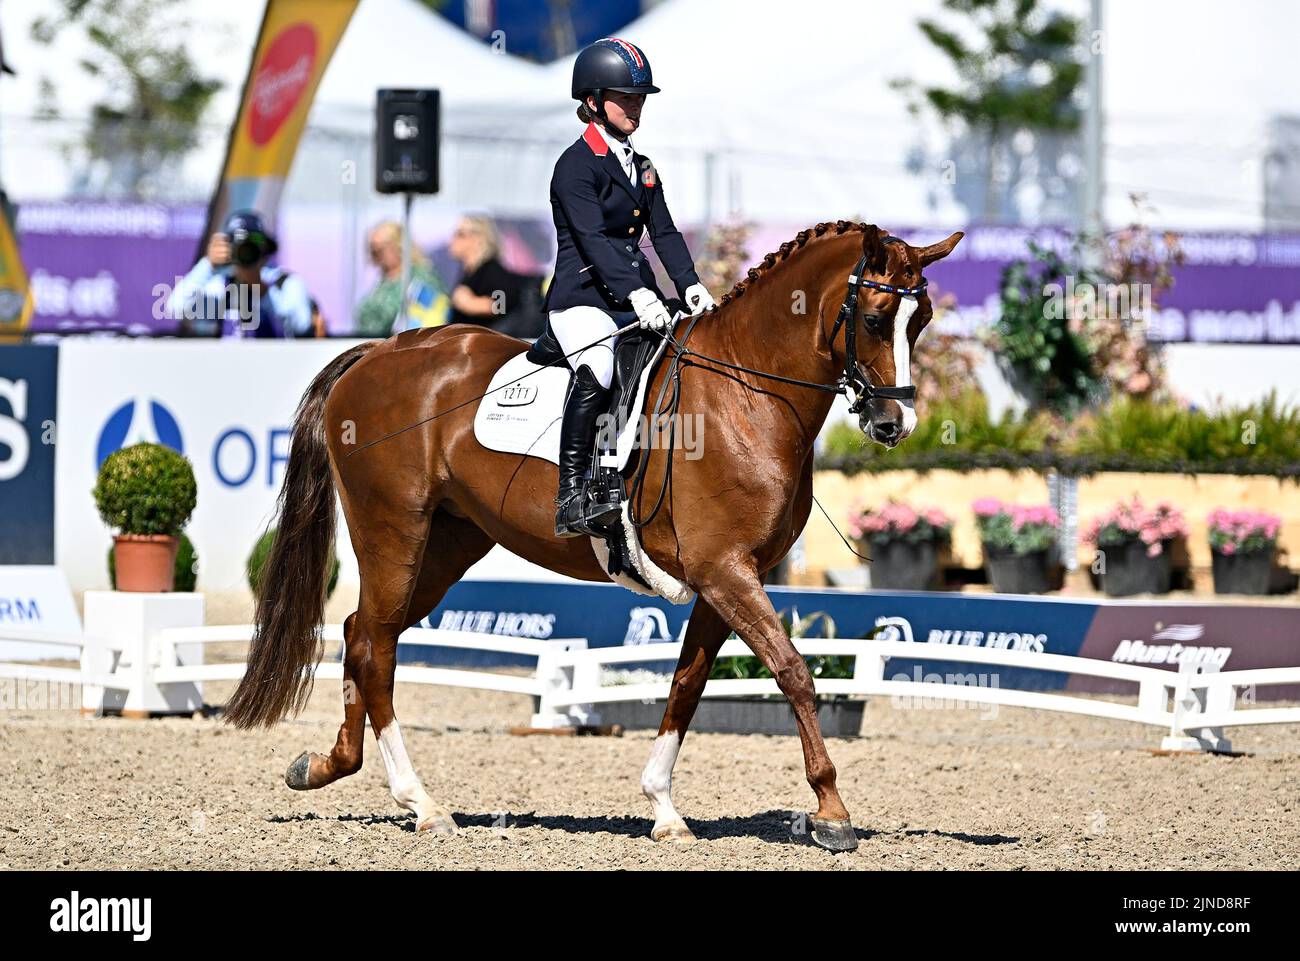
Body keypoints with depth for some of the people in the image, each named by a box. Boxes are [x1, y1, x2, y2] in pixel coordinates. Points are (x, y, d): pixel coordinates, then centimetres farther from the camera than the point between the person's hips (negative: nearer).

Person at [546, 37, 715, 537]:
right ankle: (571, 500, -35)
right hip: (582, 299, -8)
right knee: (596, 372, -32)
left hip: (637, 301, 9)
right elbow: (592, 238, -19)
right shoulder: (576, 166, -7)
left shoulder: (642, 168, 19)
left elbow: (664, 232, 13)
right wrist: (636, 294, -32)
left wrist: (690, 286, -4)